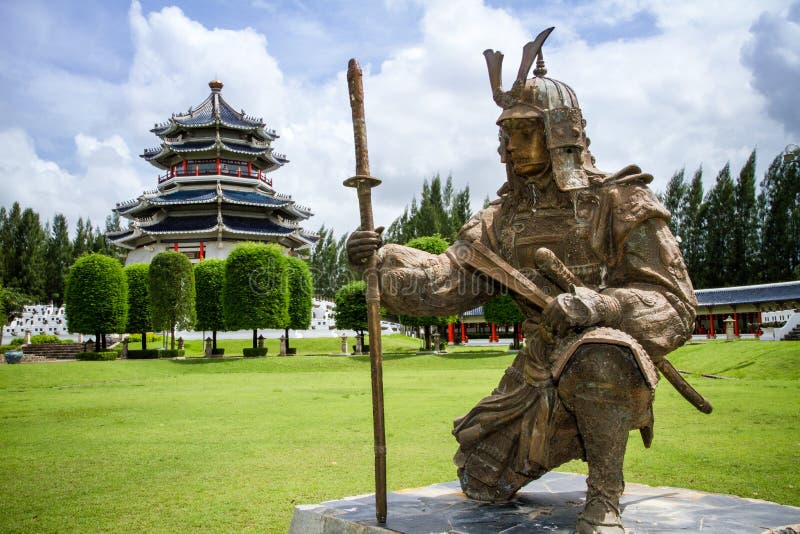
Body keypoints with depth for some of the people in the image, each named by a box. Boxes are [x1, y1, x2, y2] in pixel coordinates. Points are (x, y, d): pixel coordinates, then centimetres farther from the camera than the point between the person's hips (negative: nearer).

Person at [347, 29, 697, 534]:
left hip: (615, 374, -5)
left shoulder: (620, 202, -13)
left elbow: (676, 306, -17)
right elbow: (448, 279, -11)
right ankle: (567, 436, 32)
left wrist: (595, 302, -35)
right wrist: (383, 258, -28)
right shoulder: (503, 218, 2)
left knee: (596, 355, -40)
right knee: (482, 479, 6)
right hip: (541, 374, 5)